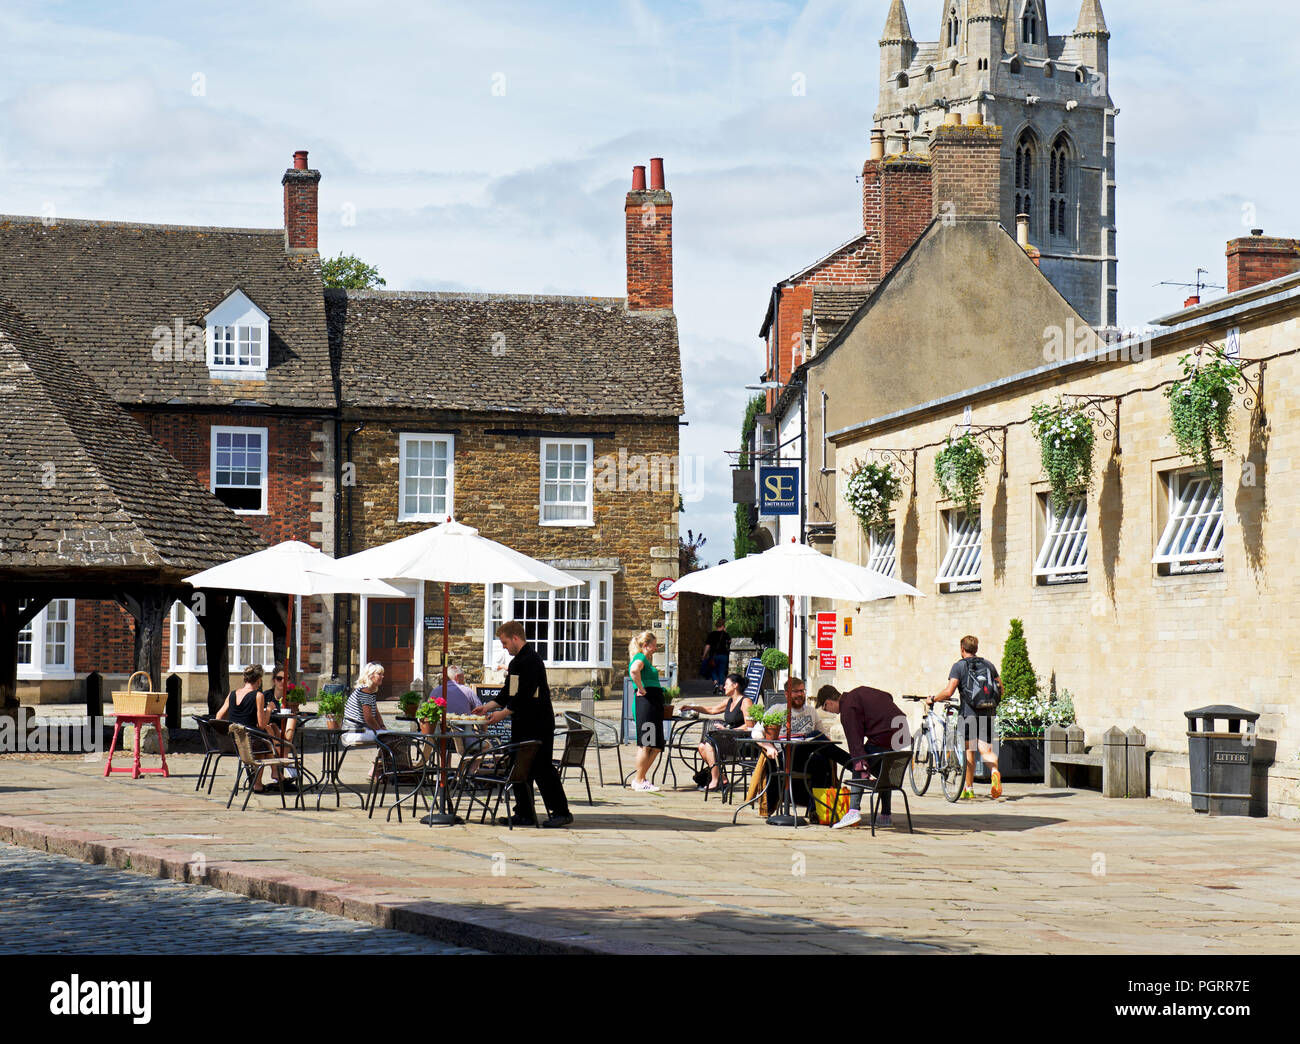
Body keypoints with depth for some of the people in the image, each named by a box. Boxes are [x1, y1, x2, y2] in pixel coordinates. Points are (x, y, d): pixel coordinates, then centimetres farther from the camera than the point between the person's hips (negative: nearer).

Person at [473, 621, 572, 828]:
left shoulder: (531, 661, -16)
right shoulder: (516, 662, 16)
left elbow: (525, 695, -22)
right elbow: (508, 693, 22)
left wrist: (504, 713, -18)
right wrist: (487, 707, 14)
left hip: (538, 724, -10)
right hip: (521, 724, 10)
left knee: (541, 768, -8)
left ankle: (561, 812, -3)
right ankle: (525, 813, 12)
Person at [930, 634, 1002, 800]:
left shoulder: (959, 665, -2)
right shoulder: (988, 665, 12)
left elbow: (948, 692, -12)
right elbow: (1001, 689, 15)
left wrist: (932, 699, 3)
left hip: (969, 712, -3)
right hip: (989, 713, 3)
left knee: (969, 750, 8)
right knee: (986, 749, 1)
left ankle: (969, 789, 14)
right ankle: (995, 771, -30)